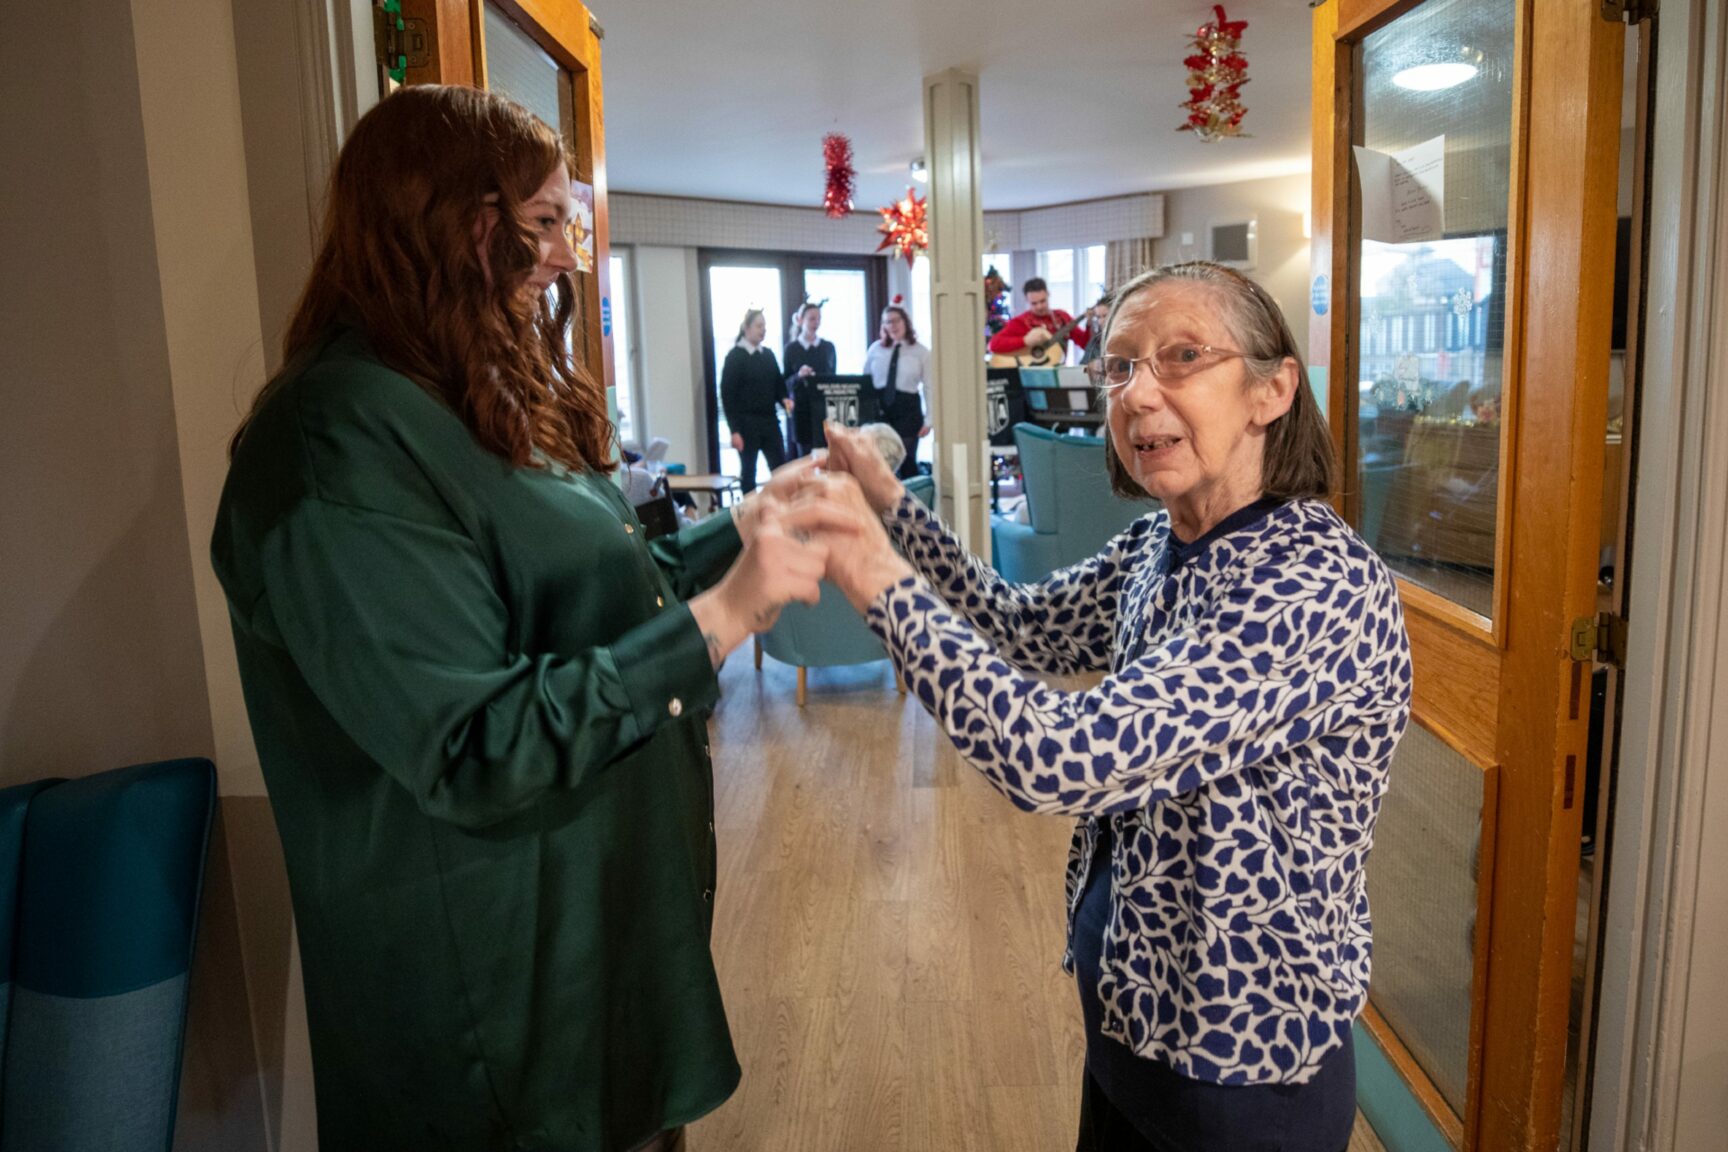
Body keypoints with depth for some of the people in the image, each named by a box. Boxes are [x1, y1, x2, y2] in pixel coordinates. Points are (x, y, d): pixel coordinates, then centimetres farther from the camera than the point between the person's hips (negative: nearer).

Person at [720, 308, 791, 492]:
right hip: (747, 423, -4)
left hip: (770, 421, 4)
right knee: (748, 471, 4)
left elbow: (778, 384, 17)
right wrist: (734, 430, -12)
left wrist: (785, 399, -7)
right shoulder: (735, 357, -4)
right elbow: (727, 395, -7)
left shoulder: (768, 354, 11)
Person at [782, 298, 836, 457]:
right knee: (805, 456, -3)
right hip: (801, 411, -2)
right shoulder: (791, 348, 0)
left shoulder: (828, 347, 9)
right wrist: (799, 376, -19)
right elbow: (786, 384, 1)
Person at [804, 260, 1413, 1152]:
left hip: (1239, 1071, -6)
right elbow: (1028, 628, 10)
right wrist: (891, 506, 0)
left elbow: (1065, 759, -35)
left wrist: (882, 581, -28)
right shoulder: (1161, 545, -4)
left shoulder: (1321, 586, -29)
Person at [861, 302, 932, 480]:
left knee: (906, 459, -1)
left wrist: (929, 420, -4)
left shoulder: (921, 352, 1)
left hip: (908, 407, -2)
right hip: (879, 406, 2)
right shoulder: (875, 349, 7)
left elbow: (929, 387, 1)